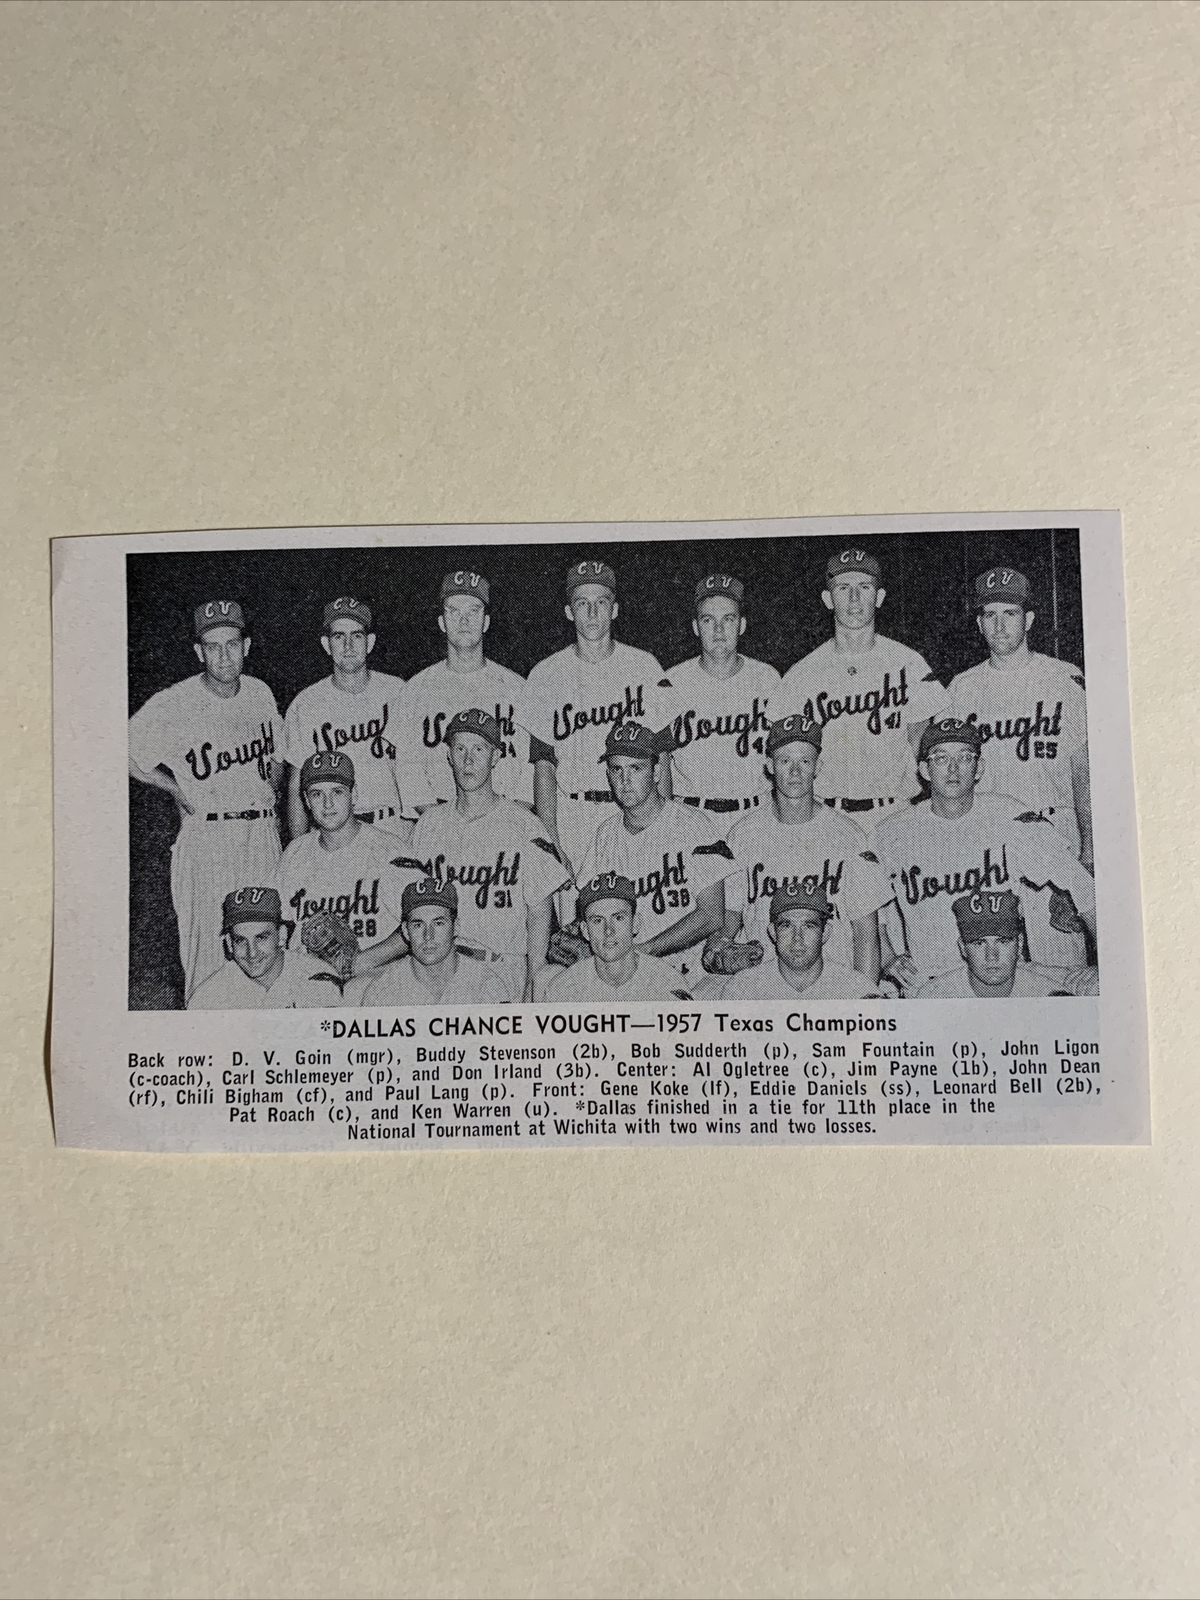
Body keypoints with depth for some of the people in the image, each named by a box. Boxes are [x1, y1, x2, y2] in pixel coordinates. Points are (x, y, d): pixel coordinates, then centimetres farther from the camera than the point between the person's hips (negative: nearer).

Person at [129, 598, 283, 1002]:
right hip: (206, 842, -4)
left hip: (263, 838, 4)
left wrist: (266, 798, 10)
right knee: (208, 950, -5)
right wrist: (176, 788, -5)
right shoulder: (173, 704, -9)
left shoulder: (260, 693, 6)